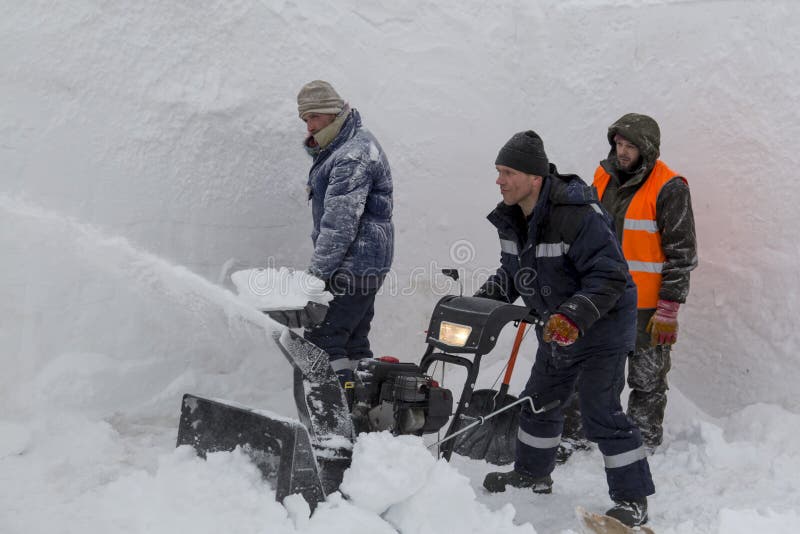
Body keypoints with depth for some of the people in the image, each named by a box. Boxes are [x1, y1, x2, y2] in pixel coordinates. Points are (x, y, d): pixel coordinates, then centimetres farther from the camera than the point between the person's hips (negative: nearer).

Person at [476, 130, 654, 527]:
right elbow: (511, 272, 13)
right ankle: (533, 474, 38)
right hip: (557, 329, 9)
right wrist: (485, 298, -2)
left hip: (602, 327, -8)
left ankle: (633, 501, 6)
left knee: (601, 412, -7)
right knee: (539, 400, 18)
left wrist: (574, 317, -36)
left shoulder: (578, 214, -28)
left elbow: (610, 276, -28)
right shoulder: (511, 219, -1)